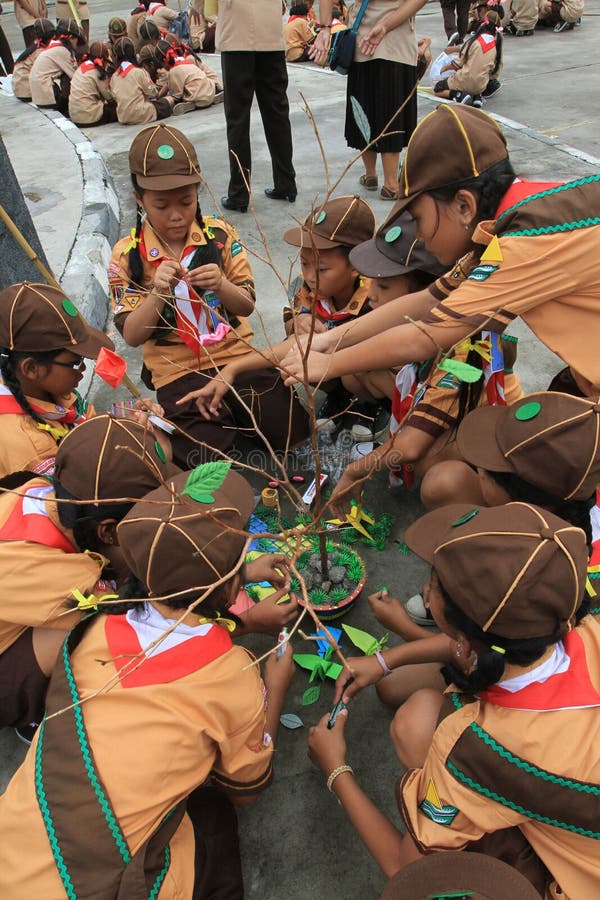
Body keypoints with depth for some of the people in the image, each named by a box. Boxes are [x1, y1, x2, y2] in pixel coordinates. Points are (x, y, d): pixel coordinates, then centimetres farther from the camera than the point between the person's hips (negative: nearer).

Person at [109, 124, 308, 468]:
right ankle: (214, 415, 12)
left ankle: (231, 410, 16)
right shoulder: (127, 255, -4)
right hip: (178, 371, -1)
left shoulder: (220, 235, 0)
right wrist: (158, 293, -25)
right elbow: (132, 335, -7)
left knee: (291, 429, -9)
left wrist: (221, 284, -23)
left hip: (235, 354, 2)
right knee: (206, 455, -20)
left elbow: (247, 305, -1)